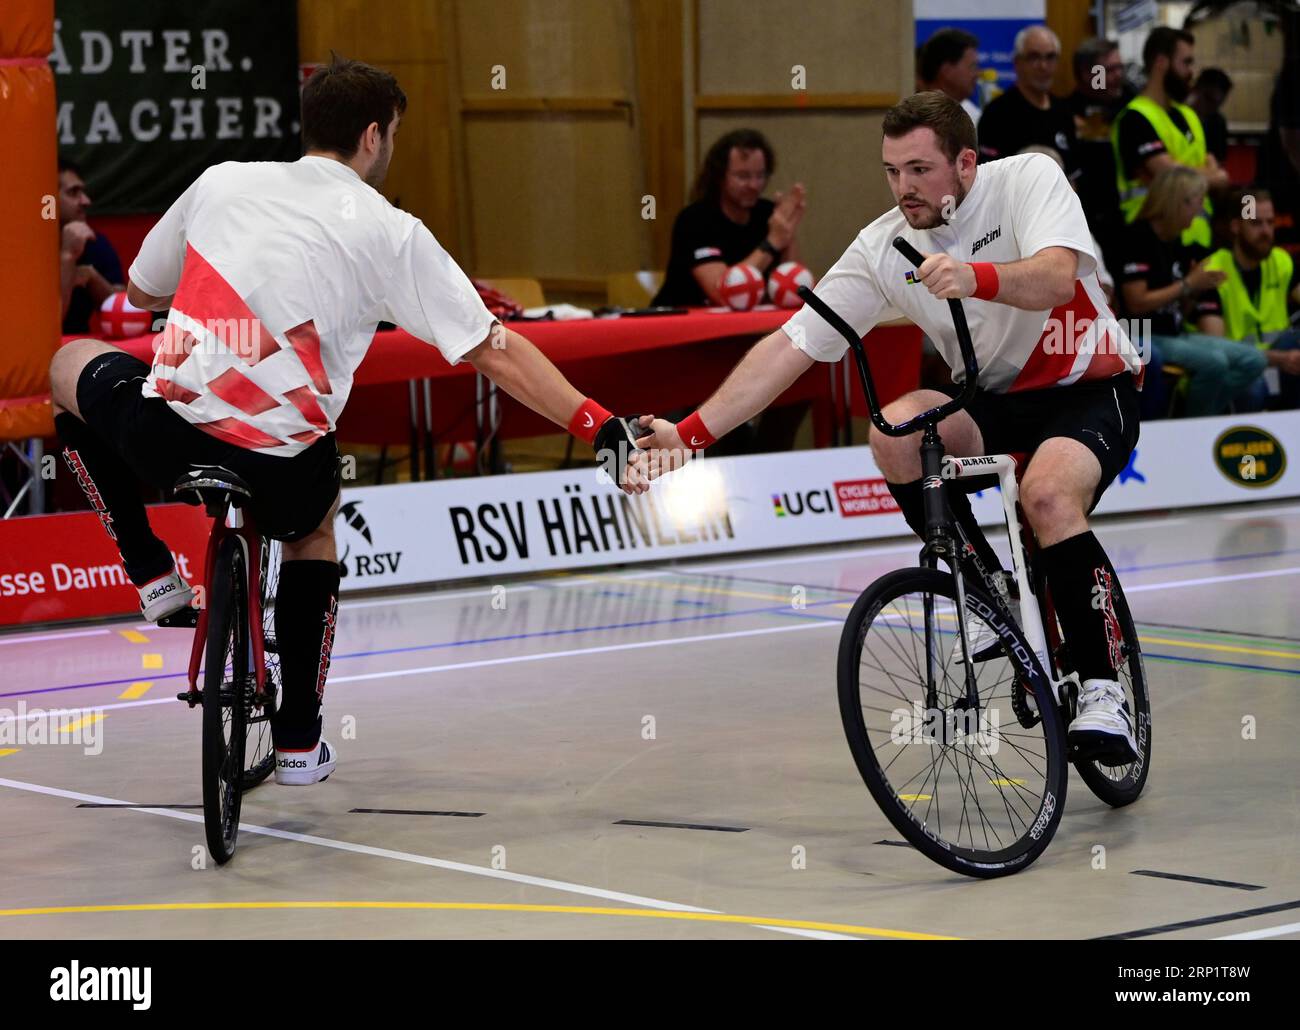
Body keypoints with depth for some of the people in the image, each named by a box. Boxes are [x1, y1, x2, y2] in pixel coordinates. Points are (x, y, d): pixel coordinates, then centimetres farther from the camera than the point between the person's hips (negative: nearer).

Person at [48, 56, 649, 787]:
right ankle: (300, 742, 33)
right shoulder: (390, 233, 2)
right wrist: (605, 431, 0)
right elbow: (495, 353, -2)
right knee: (313, 525, 36)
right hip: (283, 470, -1)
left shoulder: (222, 182, 11)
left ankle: (154, 575, 26)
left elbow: (141, 293, 27)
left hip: (165, 434, 1)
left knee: (72, 363, 33)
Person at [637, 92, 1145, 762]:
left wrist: (975, 278, -55)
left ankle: (1102, 690, -25)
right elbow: (791, 344, -9)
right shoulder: (883, 247, -7)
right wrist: (690, 434, -18)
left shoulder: (1028, 178, -15)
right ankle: (993, 600, -13)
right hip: (993, 401, 4)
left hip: (1090, 388, -4)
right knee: (895, 427, -27)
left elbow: (1056, 278, -34)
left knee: (1048, 494, -35)